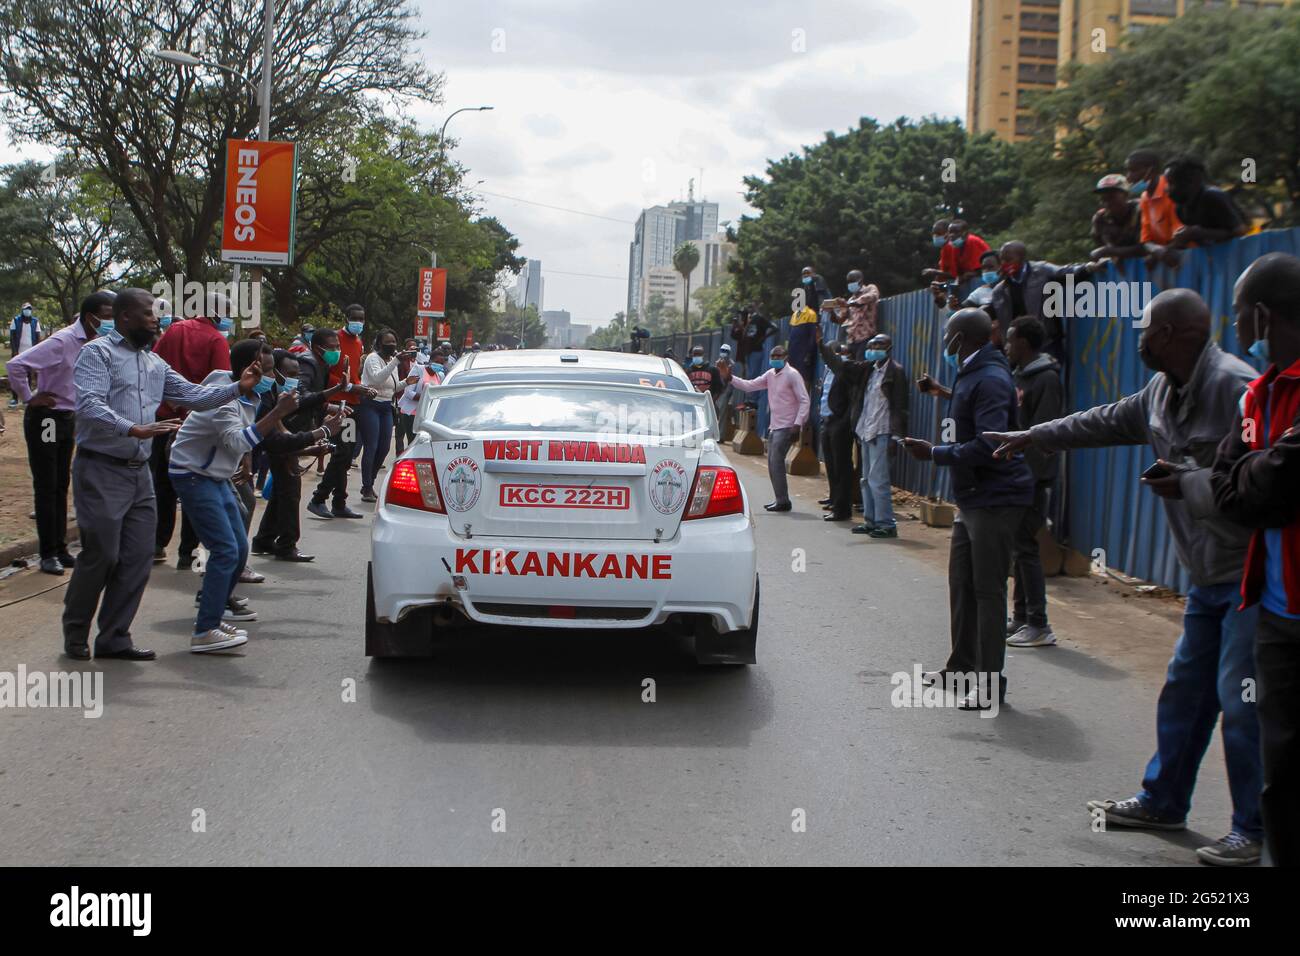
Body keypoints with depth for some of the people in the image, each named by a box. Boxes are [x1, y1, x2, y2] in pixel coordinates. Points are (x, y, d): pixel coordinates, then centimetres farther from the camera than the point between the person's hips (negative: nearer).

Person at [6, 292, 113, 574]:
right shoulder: (63, 341, -22)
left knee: (61, 486, 13)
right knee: (46, 488, -1)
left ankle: (59, 548, 21)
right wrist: (29, 398, -16)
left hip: (68, 419, 7)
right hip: (46, 420, -7)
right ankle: (48, 554, 6)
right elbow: (16, 365, -26)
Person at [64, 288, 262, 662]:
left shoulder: (154, 363, 18)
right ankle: (75, 634, 13)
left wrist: (238, 388, 3)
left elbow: (192, 395, 14)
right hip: (101, 469, -7)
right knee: (101, 555, -5)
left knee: (137, 558, 4)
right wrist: (134, 429, -31)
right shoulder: (98, 352, -6)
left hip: (139, 472, 8)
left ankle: (114, 637, 13)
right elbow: (90, 406, -19)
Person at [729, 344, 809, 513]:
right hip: (775, 426, 8)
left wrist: (797, 424, -21)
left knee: (776, 461, -13)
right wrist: (730, 378, -1)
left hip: (787, 427, -8)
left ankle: (783, 502, -9)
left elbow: (804, 400, -14)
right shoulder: (770, 374, 11)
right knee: (772, 463, 10)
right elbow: (750, 385, 12)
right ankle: (779, 499, 19)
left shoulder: (792, 375, -11)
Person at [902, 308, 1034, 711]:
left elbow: (987, 447, -27)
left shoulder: (990, 380, -20)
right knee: (962, 583, 18)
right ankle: (962, 665, 31)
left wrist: (935, 454, -20)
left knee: (988, 589, -6)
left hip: (995, 499, -11)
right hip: (973, 496, 11)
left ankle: (990, 684, 1)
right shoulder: (970, 376, 13)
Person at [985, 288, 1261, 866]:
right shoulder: (1165, 390, 9)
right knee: (1185, 692, 16)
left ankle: (1253, 829, 5)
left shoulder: (1236, 387, -21)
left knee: (1241, 700, -7)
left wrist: (1189, 486, -23)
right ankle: (1163, 801, 28)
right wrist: (1034, 437, 32)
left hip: (1252, 573, -9)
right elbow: (1109, 421, 25)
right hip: (1209, 575, 9)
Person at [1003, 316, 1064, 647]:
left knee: (1026, 547, -7)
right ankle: (1021, 617, 21)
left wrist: (1028, 475, -21)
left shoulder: (1047, 380, -13)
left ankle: (1038, 626, -3)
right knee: (1019, 547, 13)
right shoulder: (1020, 376, 15)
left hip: (1033, 479, -9)